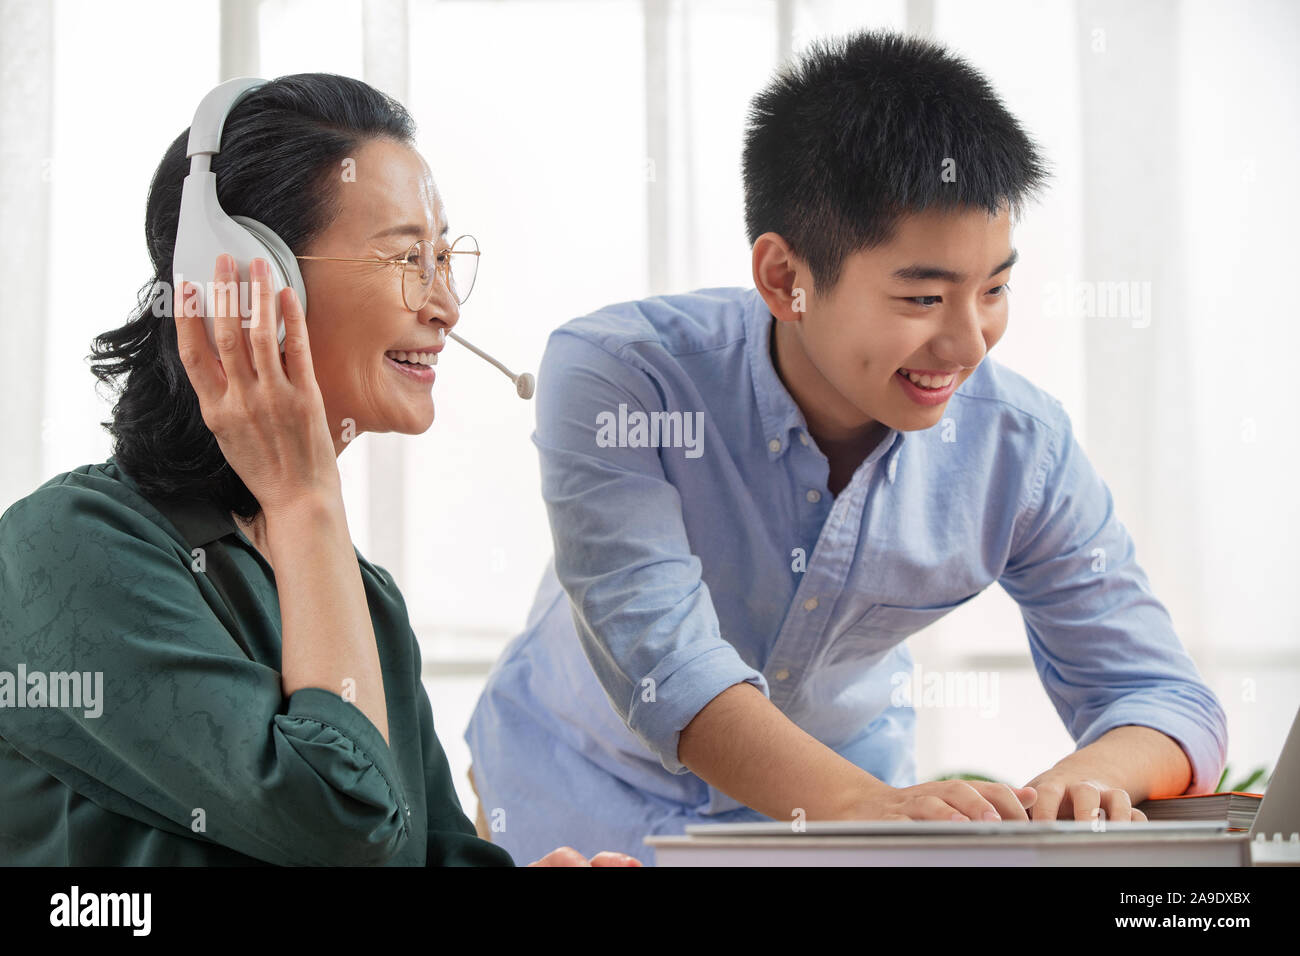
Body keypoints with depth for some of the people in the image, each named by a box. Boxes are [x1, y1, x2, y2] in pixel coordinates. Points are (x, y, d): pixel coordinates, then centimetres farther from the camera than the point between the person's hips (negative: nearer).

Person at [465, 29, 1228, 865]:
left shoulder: (1022, 448, -15)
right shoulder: (612, 379, -25)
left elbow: (1166, 699, -12)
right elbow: (659, 657, -35)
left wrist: (1081, 782, -35)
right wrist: (867, 805, -50)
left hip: (847, 791, 1)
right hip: (592, 789, -1)